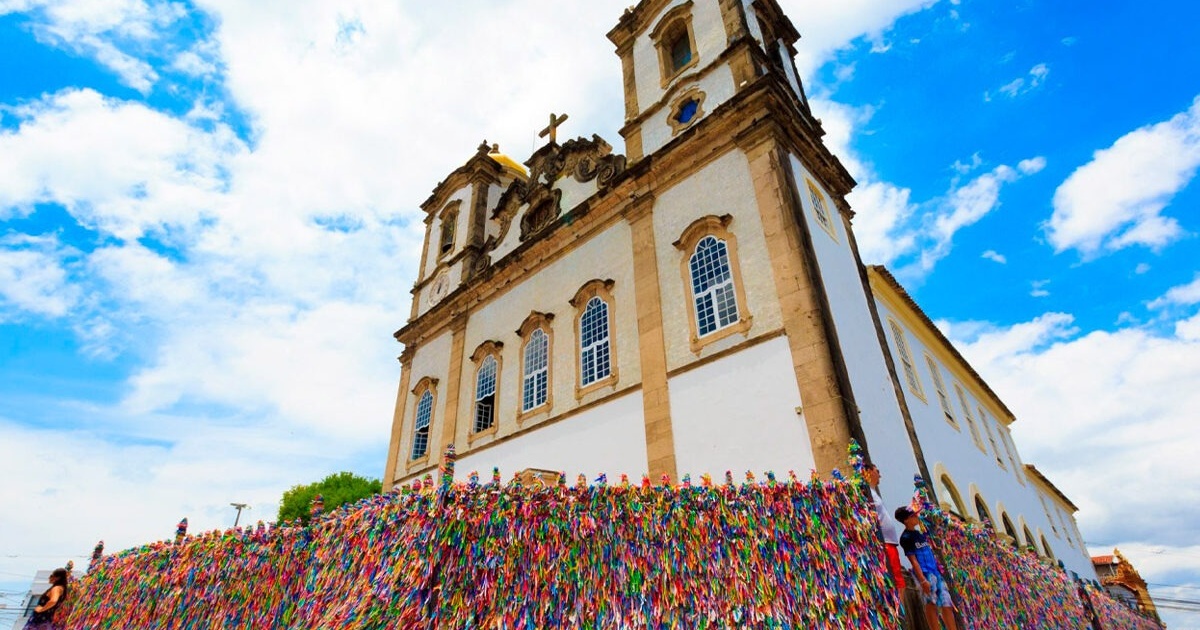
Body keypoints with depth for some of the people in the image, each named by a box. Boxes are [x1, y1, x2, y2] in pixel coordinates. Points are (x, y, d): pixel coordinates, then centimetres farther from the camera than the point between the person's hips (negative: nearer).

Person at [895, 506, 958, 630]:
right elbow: (913, 560, -15)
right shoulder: (906, 537, -10)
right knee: (931, 603, -7)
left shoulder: (919, 533, 15)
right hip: (925, 573, -8)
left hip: (935, 571, 8)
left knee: (947, 604, 8)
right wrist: (922, 580, -20)